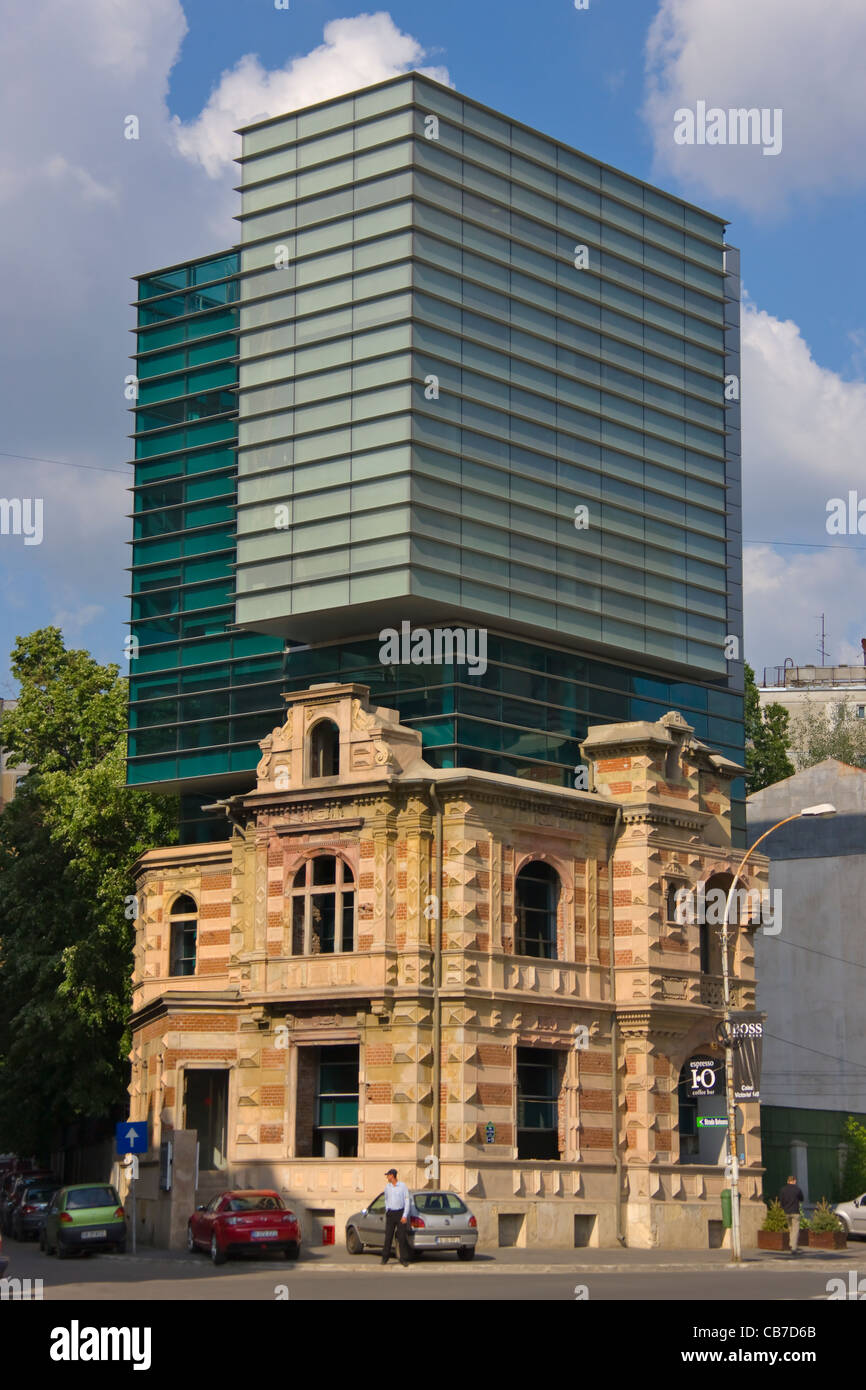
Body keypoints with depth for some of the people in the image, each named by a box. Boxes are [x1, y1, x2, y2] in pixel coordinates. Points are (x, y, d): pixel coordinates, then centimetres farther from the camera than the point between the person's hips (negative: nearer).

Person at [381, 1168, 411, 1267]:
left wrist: (405, 1216, -12)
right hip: (390, 1214, 3)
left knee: (402, 1237, -5)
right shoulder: (387, 1187, 8)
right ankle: (385, 1257, 15)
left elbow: (407, 1201, -5)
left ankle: (404, 1259, 1)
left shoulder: (403, 1186, -5)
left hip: (400, 1213, -3)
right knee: (388, 1236, 1)